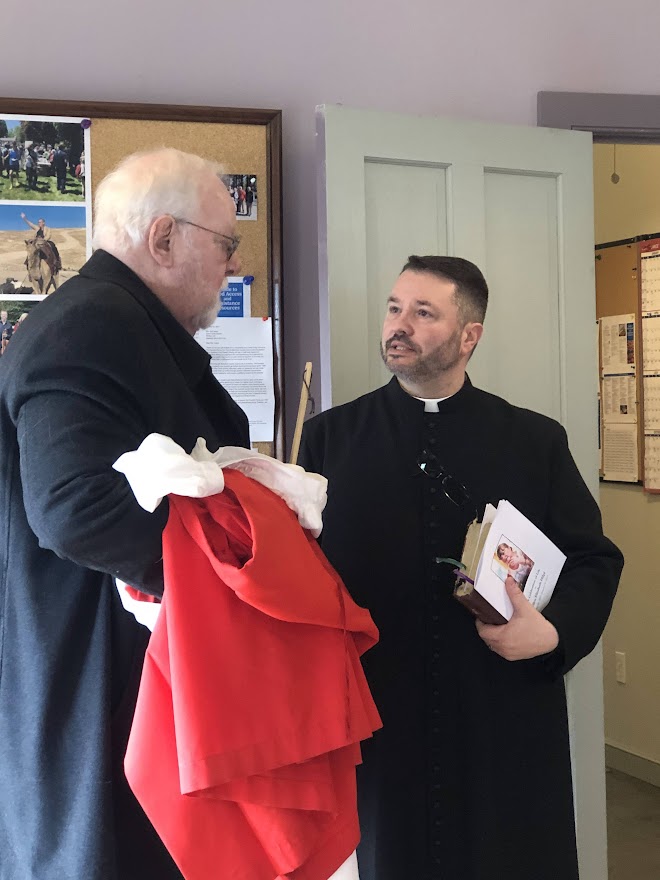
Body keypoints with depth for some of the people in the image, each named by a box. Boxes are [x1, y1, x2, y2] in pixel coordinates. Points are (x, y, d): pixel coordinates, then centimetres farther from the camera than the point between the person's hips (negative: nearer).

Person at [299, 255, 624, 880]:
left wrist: (556, 629, -11)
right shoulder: (330, 436, 5)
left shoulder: (536, 441, 4)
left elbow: (595, 559, 7)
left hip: (506, 731, 1)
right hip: (381, 728, 0)